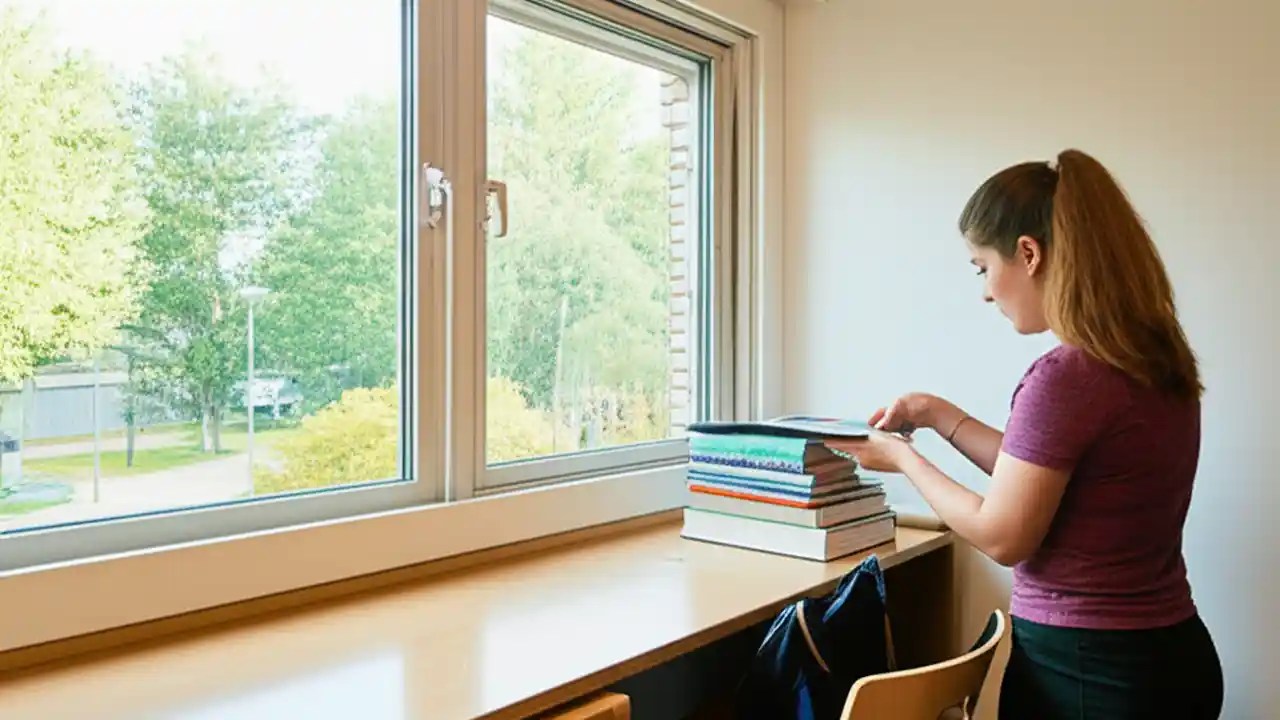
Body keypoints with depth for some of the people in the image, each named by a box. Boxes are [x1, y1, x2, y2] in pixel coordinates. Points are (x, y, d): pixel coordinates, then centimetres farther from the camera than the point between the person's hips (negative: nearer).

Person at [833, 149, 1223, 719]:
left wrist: (902, 458, -4)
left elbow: (1001, 536, -16)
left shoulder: (1066, 377, -25)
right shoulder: (1154, 360, 3)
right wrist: (939, 414, 13)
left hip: (1086, 670, -8)